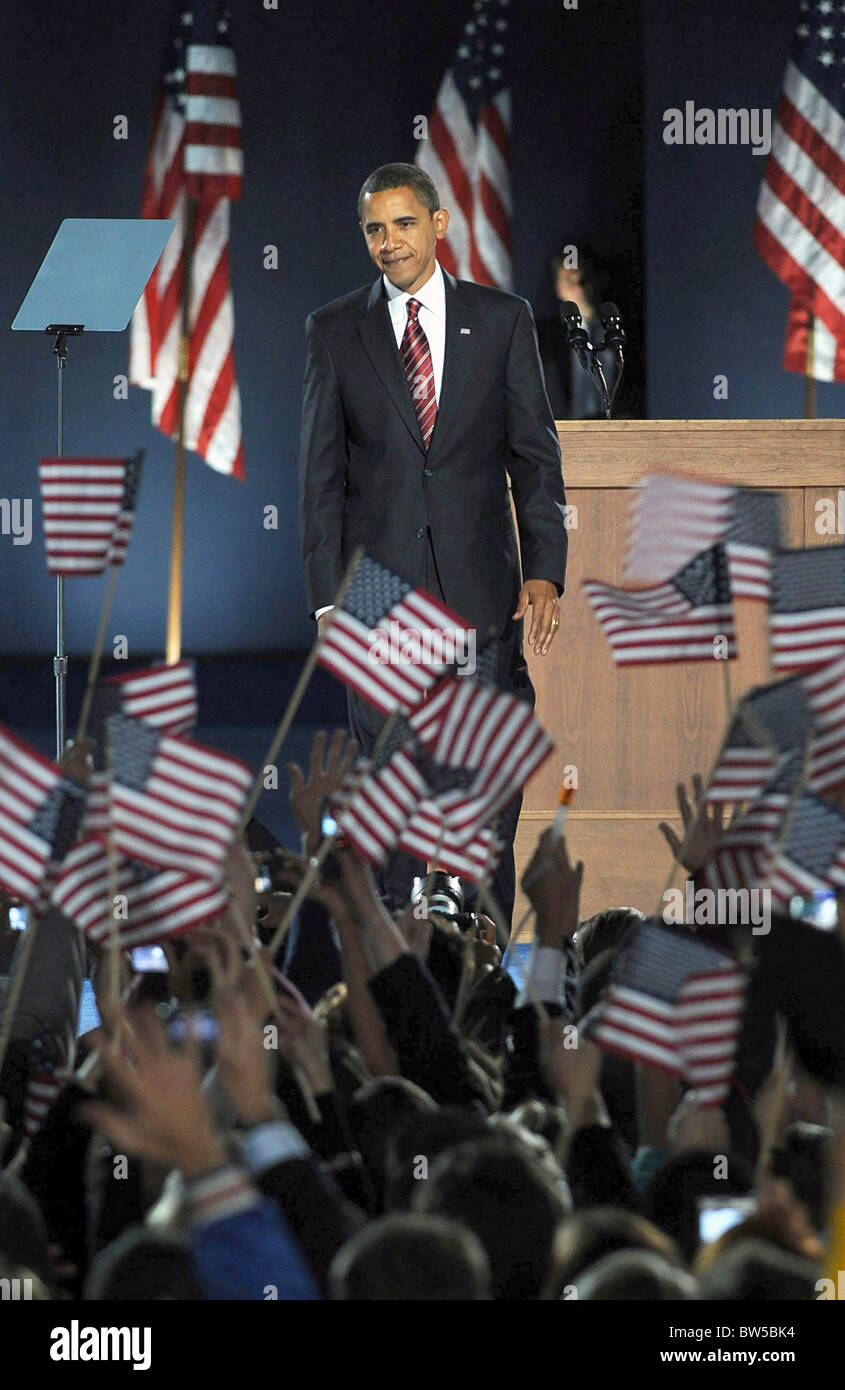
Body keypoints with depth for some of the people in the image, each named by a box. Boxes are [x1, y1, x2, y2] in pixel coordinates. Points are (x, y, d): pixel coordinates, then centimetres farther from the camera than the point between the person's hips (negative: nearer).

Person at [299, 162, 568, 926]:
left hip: (480, 582, 0)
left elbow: (536, 453, 4)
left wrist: (544, 569, -7)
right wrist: (328, 594, -4)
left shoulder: (502, 319, 5)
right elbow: (322, 471, 4)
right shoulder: (334, 330, 5)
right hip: (380, 576, 0)